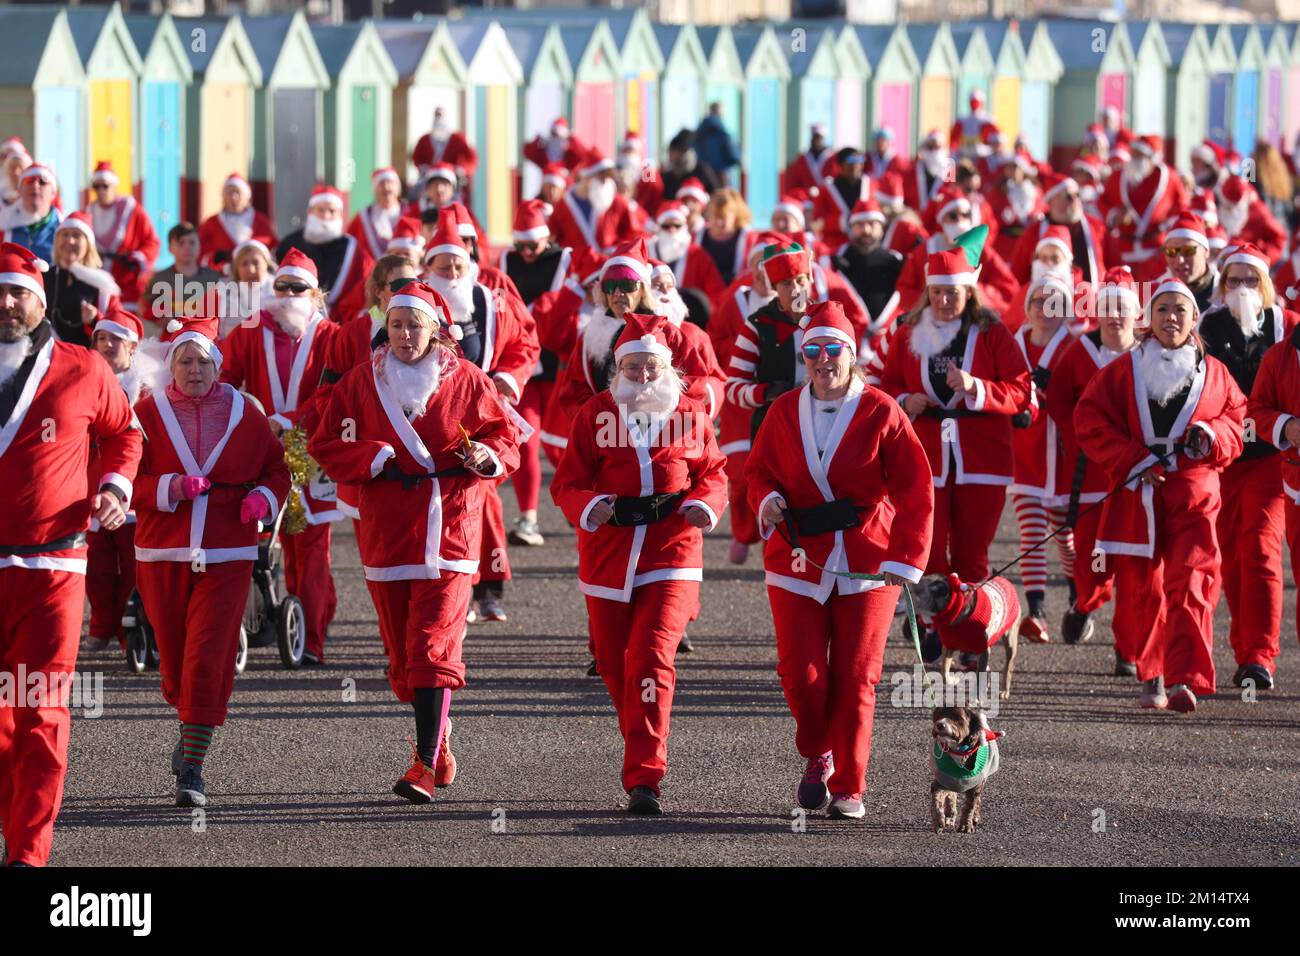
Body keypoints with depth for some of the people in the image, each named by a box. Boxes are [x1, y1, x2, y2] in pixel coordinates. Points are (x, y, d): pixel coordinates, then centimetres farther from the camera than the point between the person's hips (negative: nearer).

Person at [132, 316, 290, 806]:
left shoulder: (244, 415, 4)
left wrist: (264, 498, -8)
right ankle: (191, 728, 42)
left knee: (208, 660, -11)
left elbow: (276, 469, 14)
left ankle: (192, 770, -9)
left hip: (226, 557, -1)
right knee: (174, 659, 10)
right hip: (162, 556, 1)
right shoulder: (148, 413, 1)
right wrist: (171, 488, -20)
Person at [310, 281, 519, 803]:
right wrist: (375, 457, -10)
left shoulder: (466, 381, 2)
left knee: (433, 647, -13)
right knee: (401, 647, 7)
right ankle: (434, 734, 29)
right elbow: (326, 445, 7)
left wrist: (487, 456, -16)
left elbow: (505, 438, 7)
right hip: (384, 528, 3)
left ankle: (425, 764, -17)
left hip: (447, 527, -3)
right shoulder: (361, 382, 7)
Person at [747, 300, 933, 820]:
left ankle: (848, 787, 8)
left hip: (867, 565, -2)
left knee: (855, 679, -3)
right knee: (801, 673, -5)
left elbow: (915, 492, -6)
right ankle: (817, 758, 23)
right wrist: (766, 500, -9)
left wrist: (906, 559, -14)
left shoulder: (881, 413, -5)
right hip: (798, 562, 2)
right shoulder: (784, 412, 4)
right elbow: (759, 470, 15)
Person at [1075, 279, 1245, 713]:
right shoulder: (1124, 371, 4)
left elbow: (1237, 421, 14)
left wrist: (1212, 435, -9)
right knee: (1141, 591, 4)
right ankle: (1151, 678, 20)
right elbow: (1090, 421, 2)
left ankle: (1184, 681, -19)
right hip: (1137, 497, 1)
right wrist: (1130, 461, -9)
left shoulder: (1214, 374, 8)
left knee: (1191, 586, -14)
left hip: (1194, 496, -1)